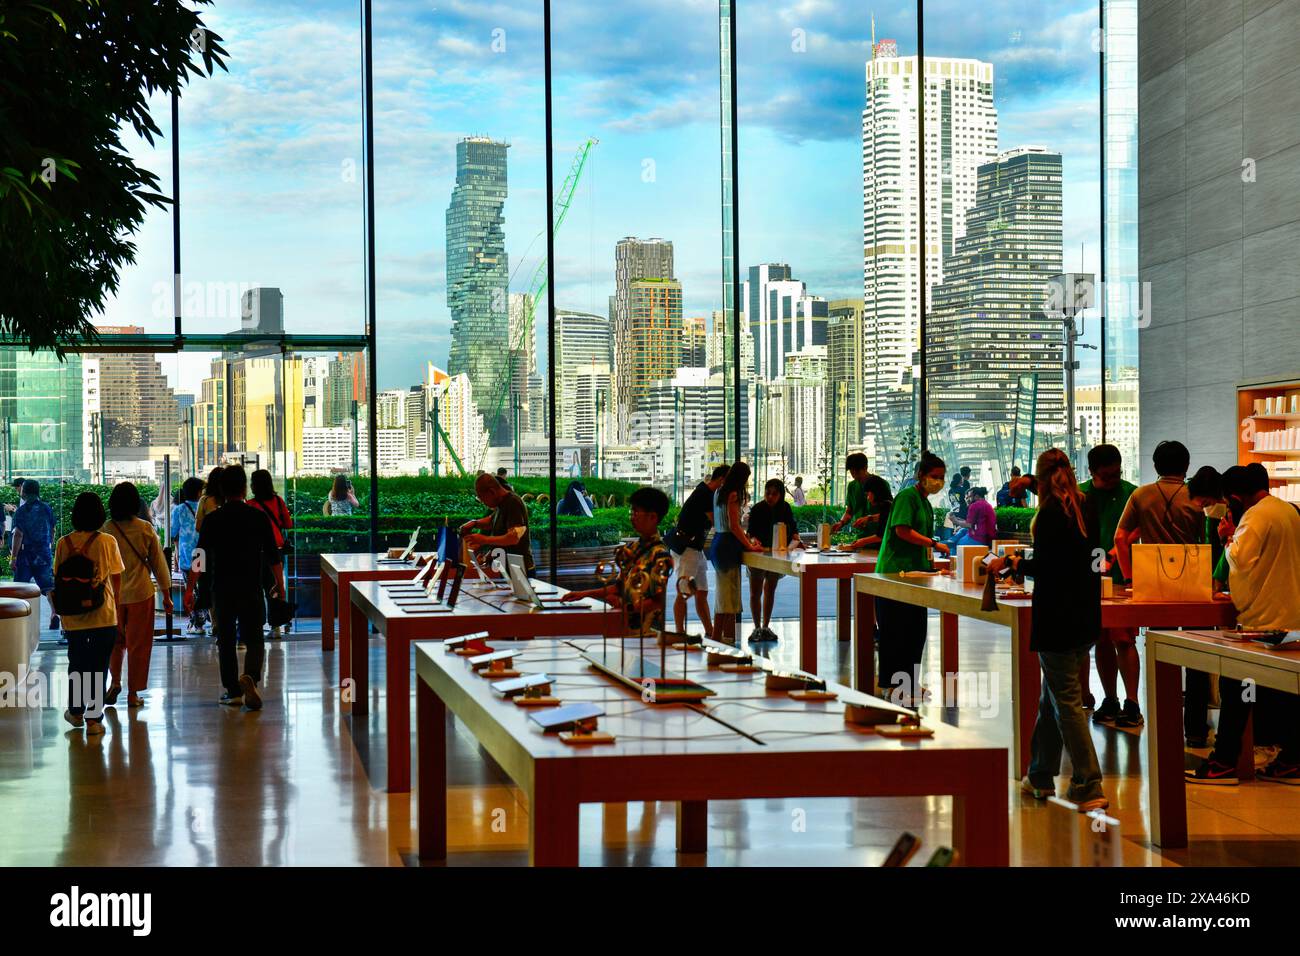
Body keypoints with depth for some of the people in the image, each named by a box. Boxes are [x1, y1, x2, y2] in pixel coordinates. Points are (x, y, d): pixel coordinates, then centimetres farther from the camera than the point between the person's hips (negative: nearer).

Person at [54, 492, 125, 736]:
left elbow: (57, 579, 4)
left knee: (76, 663, 20)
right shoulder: (107, 542, -9)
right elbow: (116, 578, -3)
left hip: (72, 616, 2)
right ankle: (94, 719, 5)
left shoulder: (63, 543, -4)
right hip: (103, 615, -2)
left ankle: (76, 711, 32)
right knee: (98, 666, 6)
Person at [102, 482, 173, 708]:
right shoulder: (145, 528, -7)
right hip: (140, 592, -1)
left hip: (112, 594, 1)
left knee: (115, 641, 20)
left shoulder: (105, 529, -7)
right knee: (138, 644, 8)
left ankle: (115, 681, 6)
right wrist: (166, 595, 10)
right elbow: (158, 563, 0)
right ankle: (133, 693, 11)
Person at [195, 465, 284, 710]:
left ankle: (233, 691, 14)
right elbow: (273, 556, 0)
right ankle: (250, 677, -21)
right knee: (254, 639, 5)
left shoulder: (213, 520, -2)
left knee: (226, 641, 11)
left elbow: (201, 557, 0)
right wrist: (279, 584, 13)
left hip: (221, 589, 1)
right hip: (252, 588, -1)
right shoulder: (259, 517, -4)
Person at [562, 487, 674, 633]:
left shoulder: (660, 555, -12)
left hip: (645, 630, -8)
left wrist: (626, 608, -22)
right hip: (625, 624, 8)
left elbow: (658, 602, -14)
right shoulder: (632, 549, 13)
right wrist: (585, 594, 13)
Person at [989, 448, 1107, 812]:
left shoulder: (1051, 512, -14)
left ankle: (1089, 788, -7)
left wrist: (1011, 561, 1)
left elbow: (1042, 567, -16)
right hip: (1085, 616, 8)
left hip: (1057, 618, -8)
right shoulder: (1088, 507, 8)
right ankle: (1041, 775, 27)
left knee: (1066, 701, -4)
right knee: (1052, 696, 18)